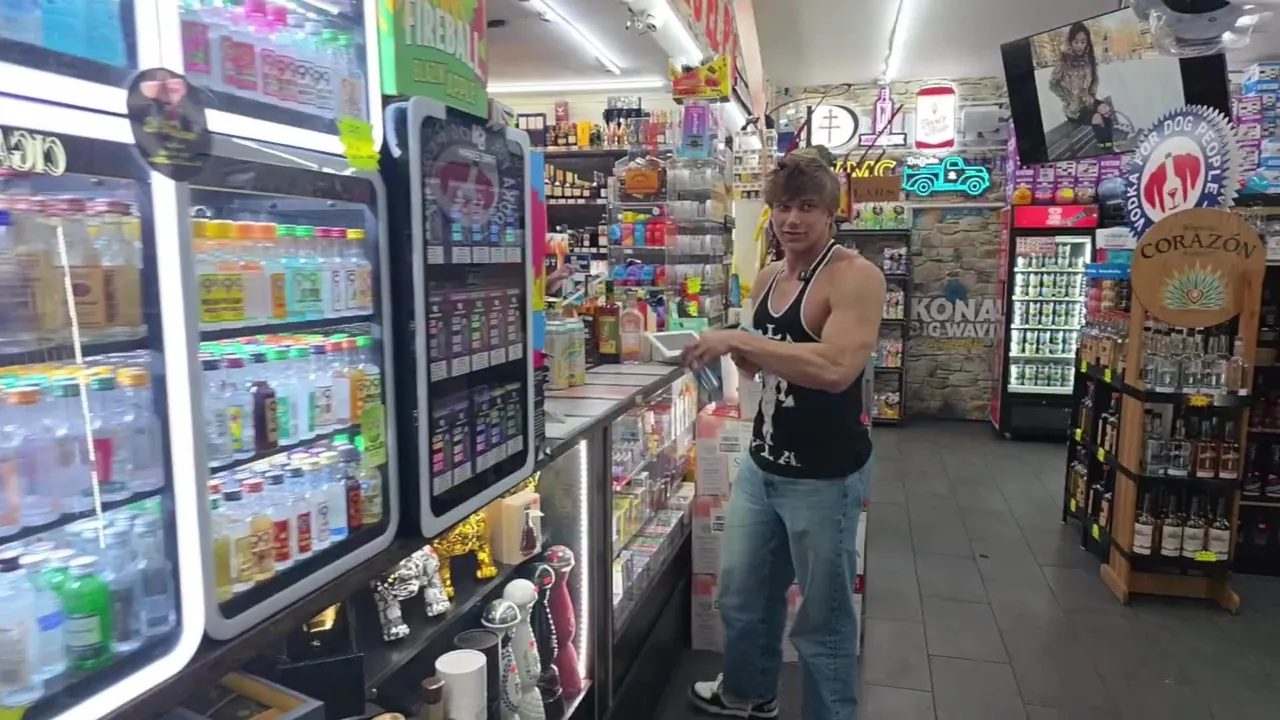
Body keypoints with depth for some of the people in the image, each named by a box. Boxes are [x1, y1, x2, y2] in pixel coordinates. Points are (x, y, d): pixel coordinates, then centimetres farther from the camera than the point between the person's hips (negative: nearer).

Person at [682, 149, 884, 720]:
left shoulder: (854, 276, -17)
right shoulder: (768, 277, 7)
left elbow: (836, 368, -33)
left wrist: (737, 339, -29)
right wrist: (728, 350, -4)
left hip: (825, 475, -8)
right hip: (762, 464, 8)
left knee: (823, 618, 7)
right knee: (741, 593, 22)